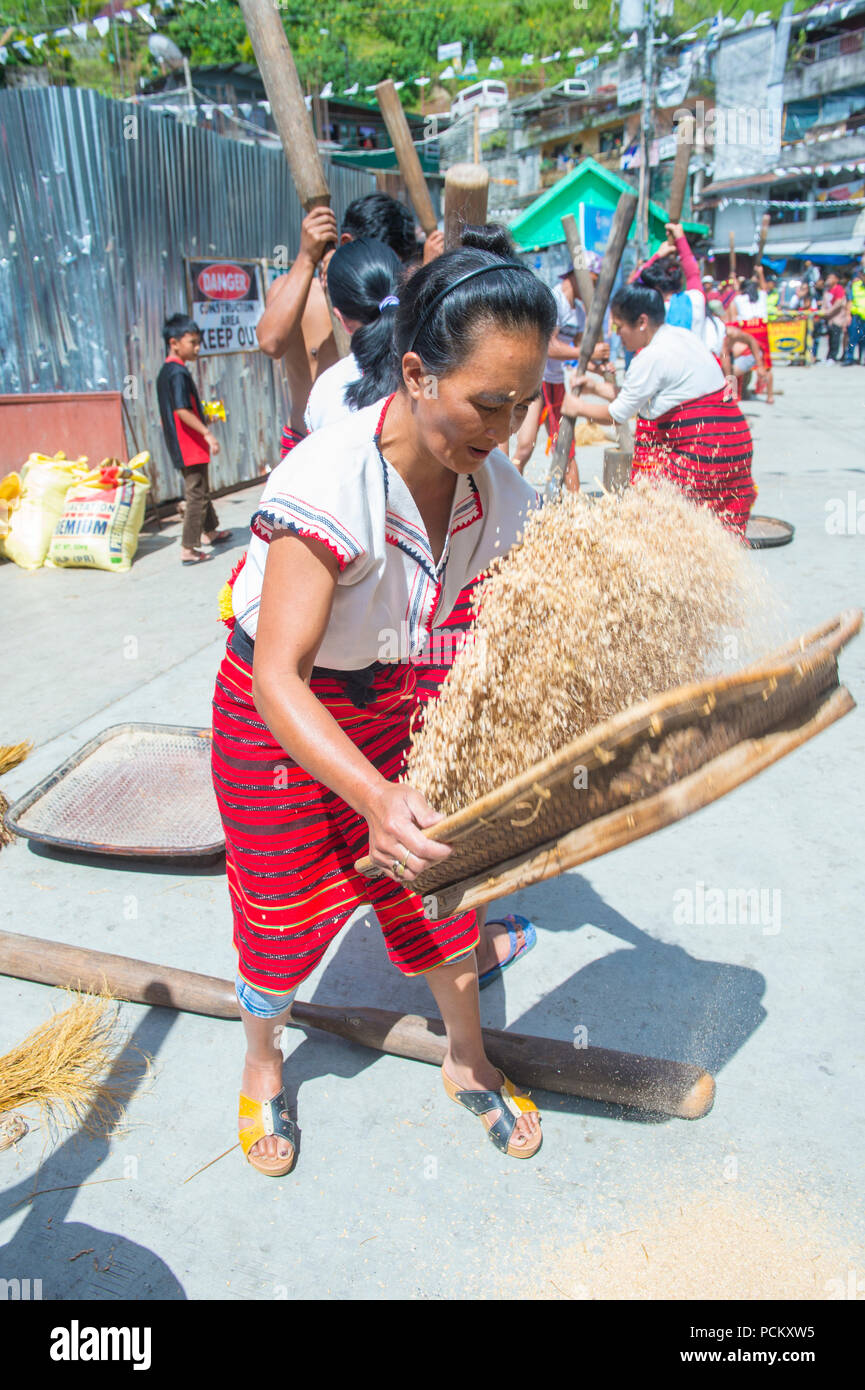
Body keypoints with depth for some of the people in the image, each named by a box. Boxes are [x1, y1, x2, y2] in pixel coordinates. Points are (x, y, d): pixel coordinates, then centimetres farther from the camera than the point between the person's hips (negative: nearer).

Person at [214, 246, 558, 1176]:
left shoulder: (493, 484, -15)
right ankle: (262, 1065, 43)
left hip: (393, 697, 5)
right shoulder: (328, 481, -34)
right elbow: (278, 680, -38)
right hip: (279, 715, -4)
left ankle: (467, 1062, 38)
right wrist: (376, 796, -51)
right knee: (285, 909, 11)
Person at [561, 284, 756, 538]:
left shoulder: (652, 357, -15)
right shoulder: (681, 336, 15)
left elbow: (617, 415, -5)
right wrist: (595, 386, 22)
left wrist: (578, 407, 10)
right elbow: (635, 396, 22)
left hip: (704, 453, -10)